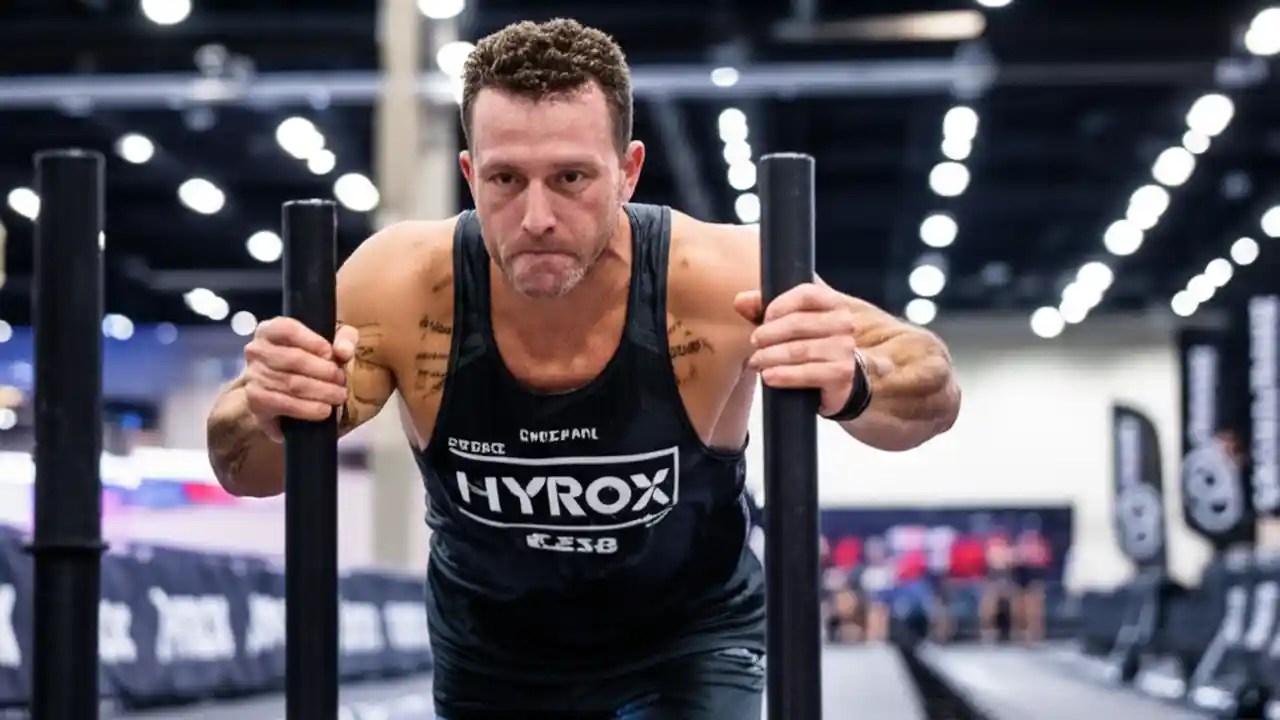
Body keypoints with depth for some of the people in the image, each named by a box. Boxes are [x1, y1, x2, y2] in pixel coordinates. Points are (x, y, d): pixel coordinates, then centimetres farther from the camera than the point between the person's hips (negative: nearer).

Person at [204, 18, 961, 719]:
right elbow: (248, 474, -16)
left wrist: (851, 384, -49)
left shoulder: (718, 279, -32)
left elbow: (934, 396, -24)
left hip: (688, 640, -2)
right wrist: (264, 413, -42)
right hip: (492, 652, 2)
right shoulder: (402, 286, -28)